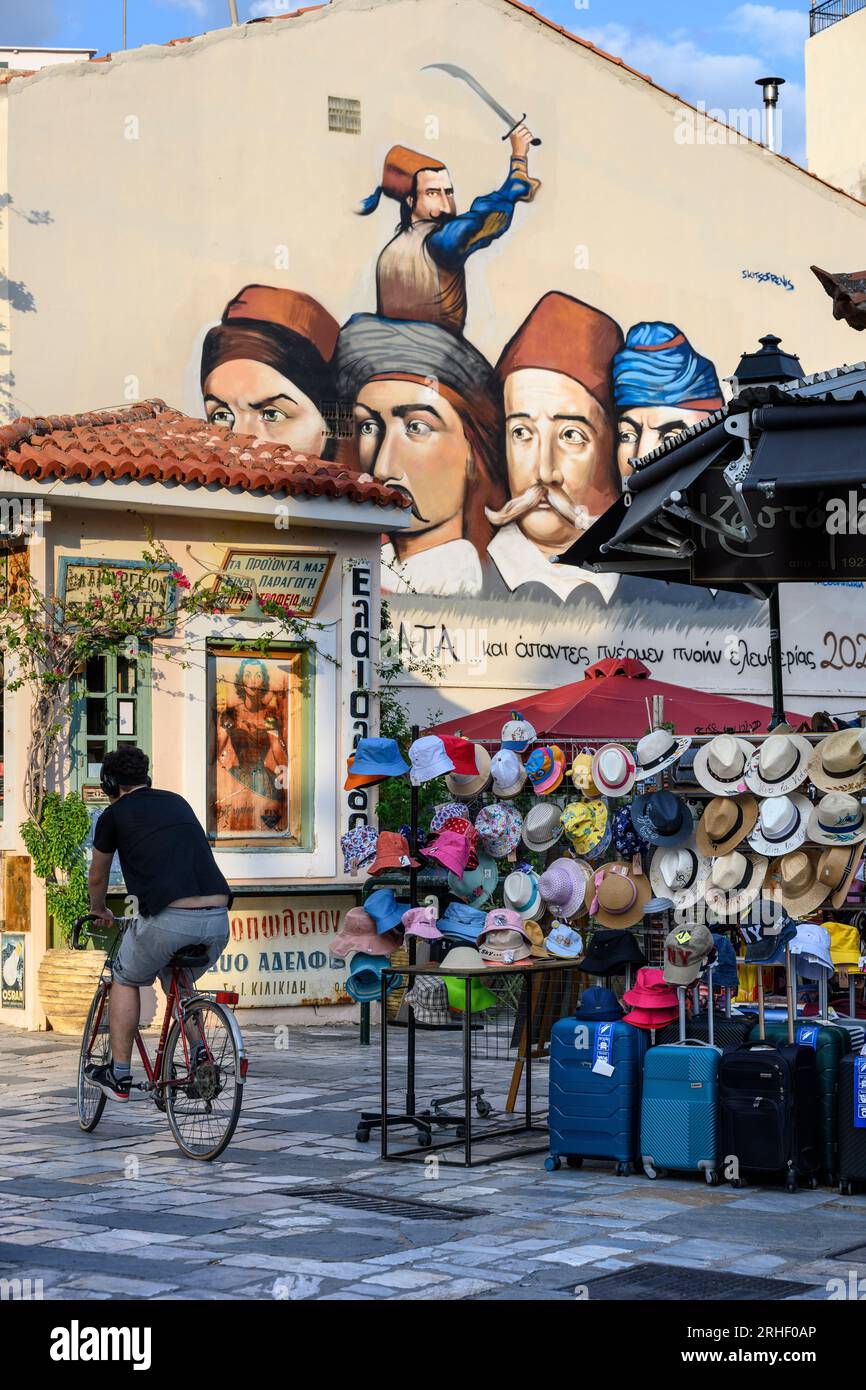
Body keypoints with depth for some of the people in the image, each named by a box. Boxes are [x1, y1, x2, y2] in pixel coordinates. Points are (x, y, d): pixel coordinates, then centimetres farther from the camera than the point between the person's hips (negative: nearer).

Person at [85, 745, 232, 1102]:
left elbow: (97, 878, 27)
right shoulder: (177, 803, 25)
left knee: (126, 981, 24)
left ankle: (119, 1076, 24)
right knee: (176, 983, 32)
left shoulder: (114, 814, 11)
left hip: (169, 921, -5)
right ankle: (201, 1056, 13)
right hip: (218, 920, 5)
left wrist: (99, 911, 48)